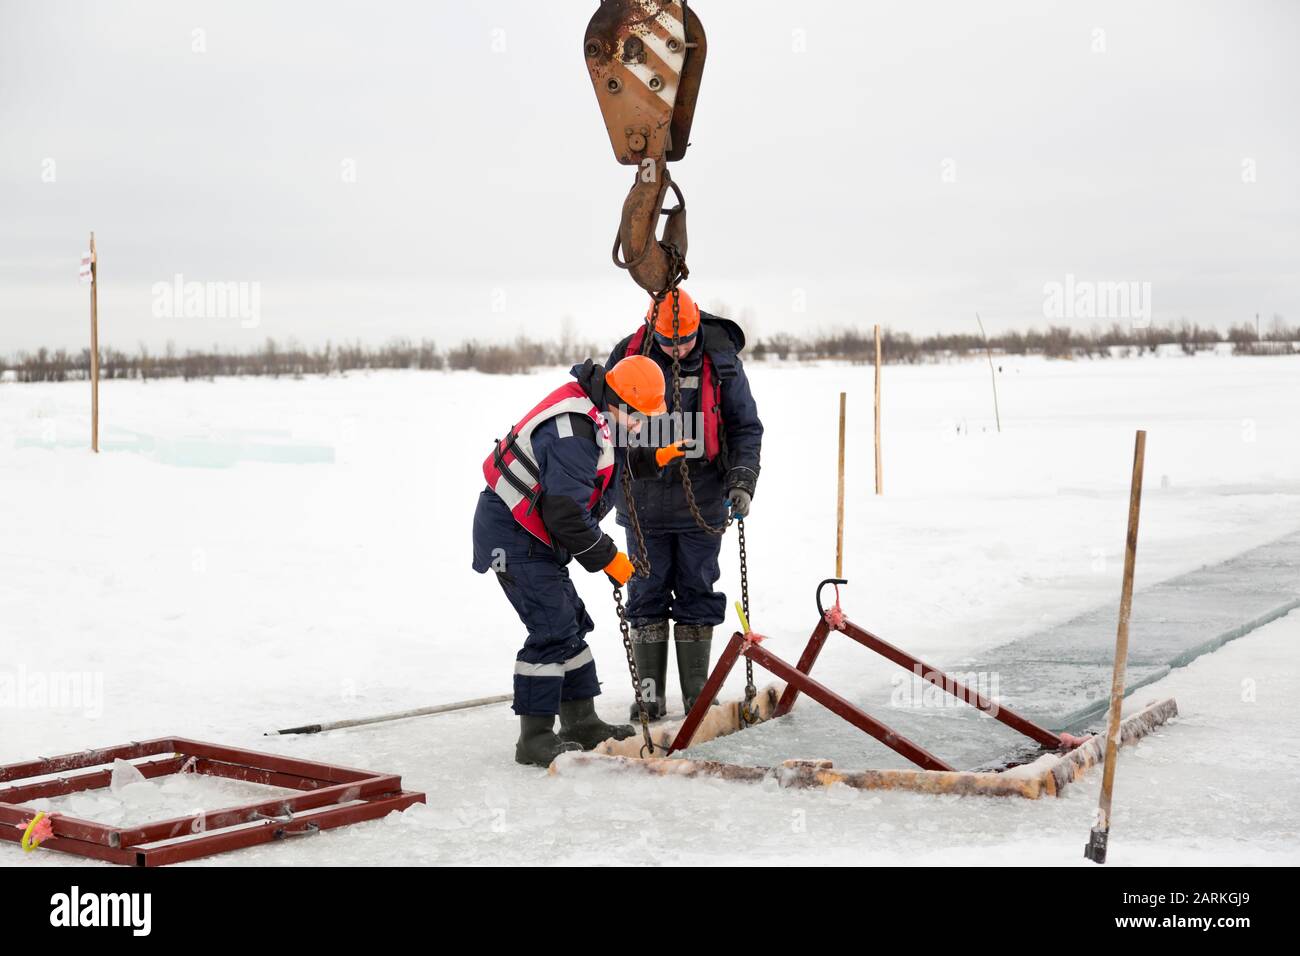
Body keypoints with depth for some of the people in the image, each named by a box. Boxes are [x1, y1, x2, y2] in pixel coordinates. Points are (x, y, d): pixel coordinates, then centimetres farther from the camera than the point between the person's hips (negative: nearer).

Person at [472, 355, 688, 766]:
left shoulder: (598, 416, 5)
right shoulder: (573, 432, -27)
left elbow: (616, 463, 23)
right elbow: (566, 513, -27)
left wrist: (655, 457, 6)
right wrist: (608, 558, -16)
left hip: (535, 536, 11)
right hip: (513, 536, -11)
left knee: (572, 622, 14)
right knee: (553, 628, -13)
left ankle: (581, 722, 24)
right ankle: (535, 739, -6)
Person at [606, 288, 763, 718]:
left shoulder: (720, 360, -5)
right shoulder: (628, 356, -4)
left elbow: (746, 426, 2)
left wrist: (742, 480, -8)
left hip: (702, 502, 0)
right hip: (643, 501, 1)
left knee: (697, 597, 6)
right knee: (647, 598, 5)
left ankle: (698, 693, 16)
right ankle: (650, 694, 14)